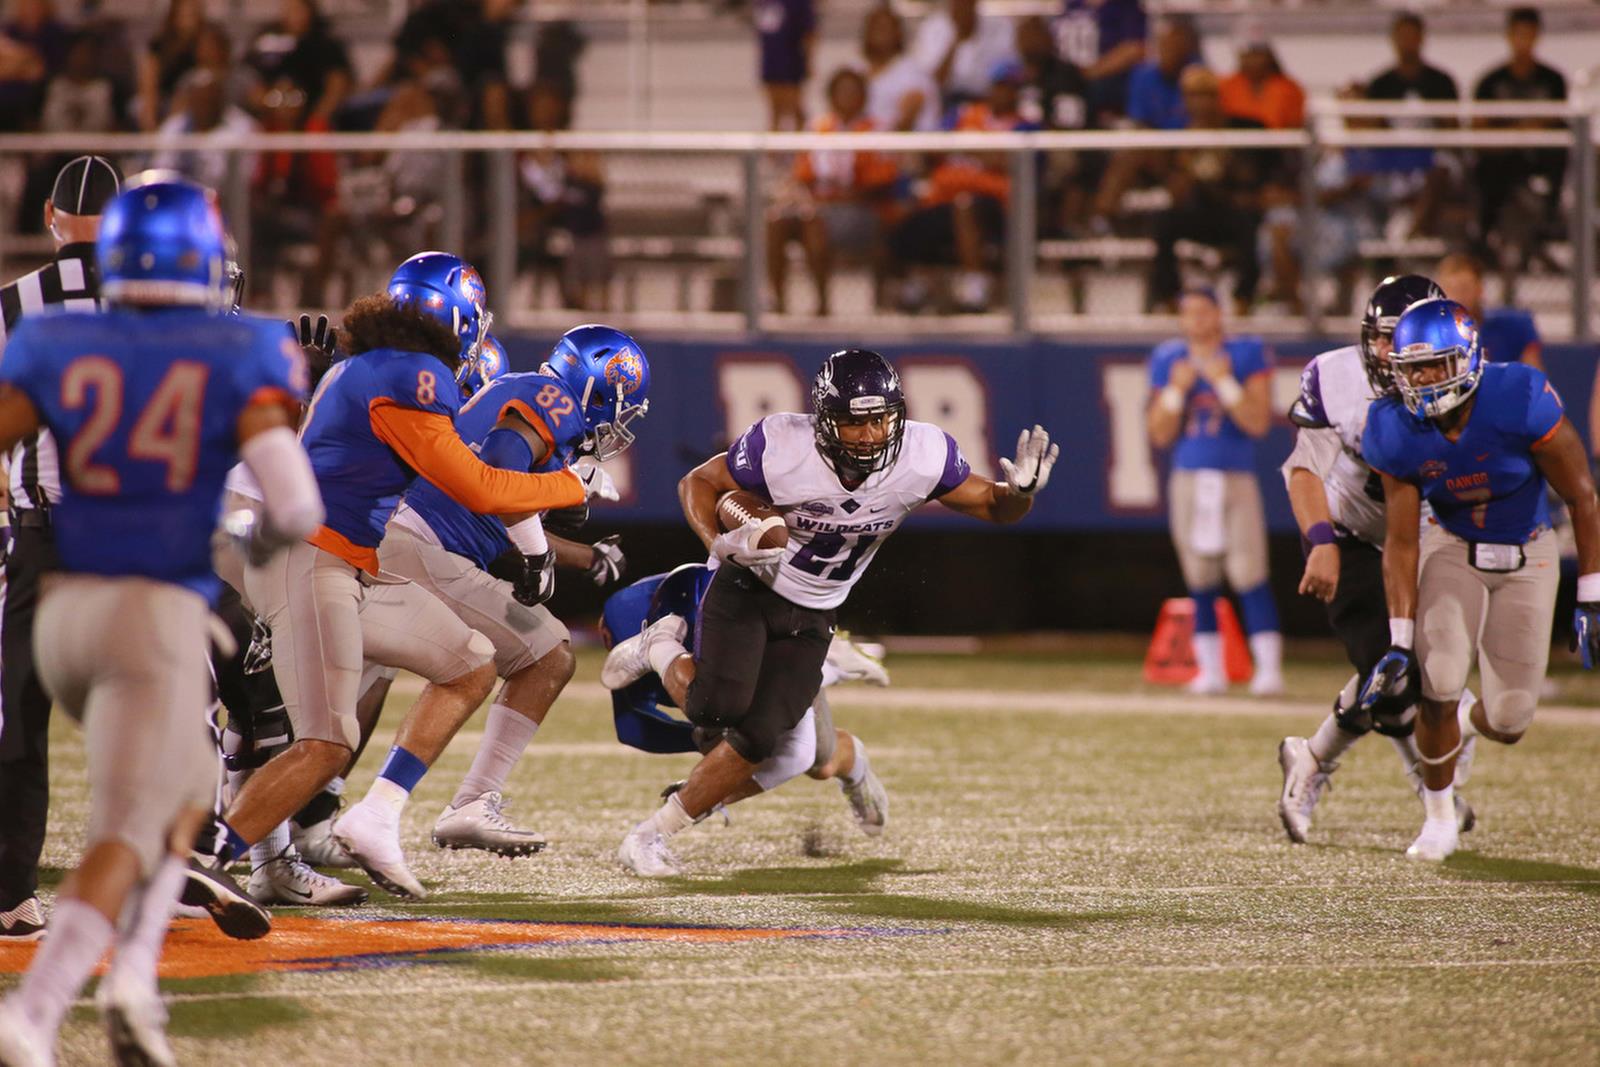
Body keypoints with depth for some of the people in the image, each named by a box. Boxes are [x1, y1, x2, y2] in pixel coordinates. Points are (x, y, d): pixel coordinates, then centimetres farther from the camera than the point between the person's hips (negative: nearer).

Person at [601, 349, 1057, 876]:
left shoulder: (923, 456, -18)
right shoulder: (782, 448, -26)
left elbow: (992, 506, -3)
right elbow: (698, 482, -10)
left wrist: (1021, 491, -27)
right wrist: (719, 544, -29)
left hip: (809, 619, 3)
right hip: (747, 589, -3)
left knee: (755, 739, -10)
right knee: (717, 708, -25)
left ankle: (651, 836, 8)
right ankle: (662, 649, 10)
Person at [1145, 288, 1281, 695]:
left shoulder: (1246, 356, 1)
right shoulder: (1169, 361, 9)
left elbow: (1259, 423, -8)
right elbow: (1160, 435, 6)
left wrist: (1223, 382, -15)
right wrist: (1177, 389, -8)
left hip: (1237, 480, -3)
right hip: (1188, 479, 3)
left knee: (1249, 574, -12)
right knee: (1199, 579, 3)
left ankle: (1269, 667, -11)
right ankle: (1210, 669, 9)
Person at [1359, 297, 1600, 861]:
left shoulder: (1521, 402, -28)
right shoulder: (1397, 433, -19)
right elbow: (1402, 543, -10)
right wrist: (1401, 641, -14)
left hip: (1526, 555, -1)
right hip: (1451, 546, 1)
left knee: (1510, 719, -4)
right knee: (1438, 682, -20)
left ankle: (1467, 723, 37)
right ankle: (1440, 816, 6)